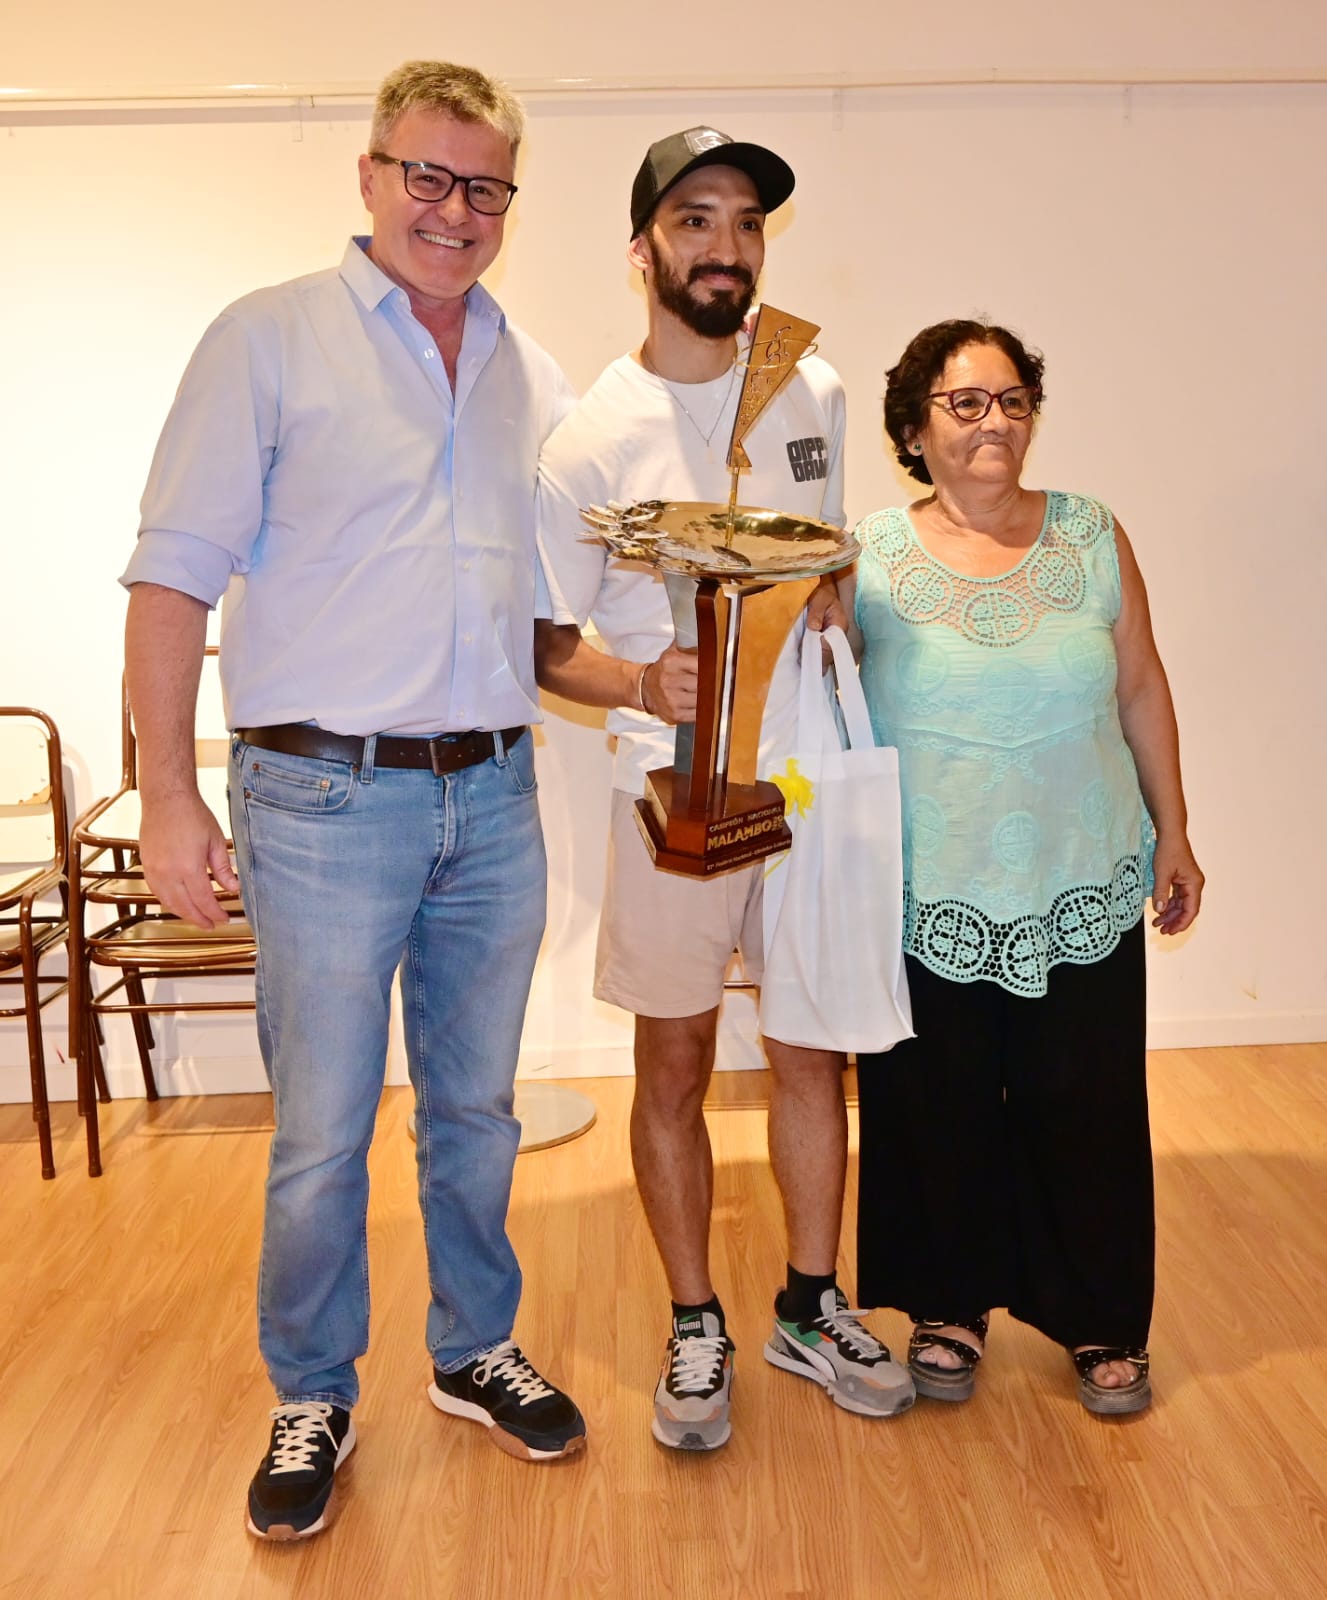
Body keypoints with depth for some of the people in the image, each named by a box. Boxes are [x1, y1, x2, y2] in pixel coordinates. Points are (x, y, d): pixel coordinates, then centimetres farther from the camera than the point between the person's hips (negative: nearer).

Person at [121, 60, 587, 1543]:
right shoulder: (269, 340, -2)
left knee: (475, 1108, 15)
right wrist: (168, 791, -11)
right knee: (320, 1133, 5)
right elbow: (176, 572, -6)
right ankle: (311, 1401, 26)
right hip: (327, 798, -4)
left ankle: (474, 1353, 35)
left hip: (494, 797, 4)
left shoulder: (534, 377, 13)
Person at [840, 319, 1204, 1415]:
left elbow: (1142, 687, 8)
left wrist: (1173, 831, 9)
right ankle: (949, 1308, 34)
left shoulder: (1091, 535, 2)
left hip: (1083, 893, 1)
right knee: (938, 1113, 10)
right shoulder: (872, 556, -4)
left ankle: (1103, 1323, 32)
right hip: (930, 901, -1)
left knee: (1089, 1110, 9)